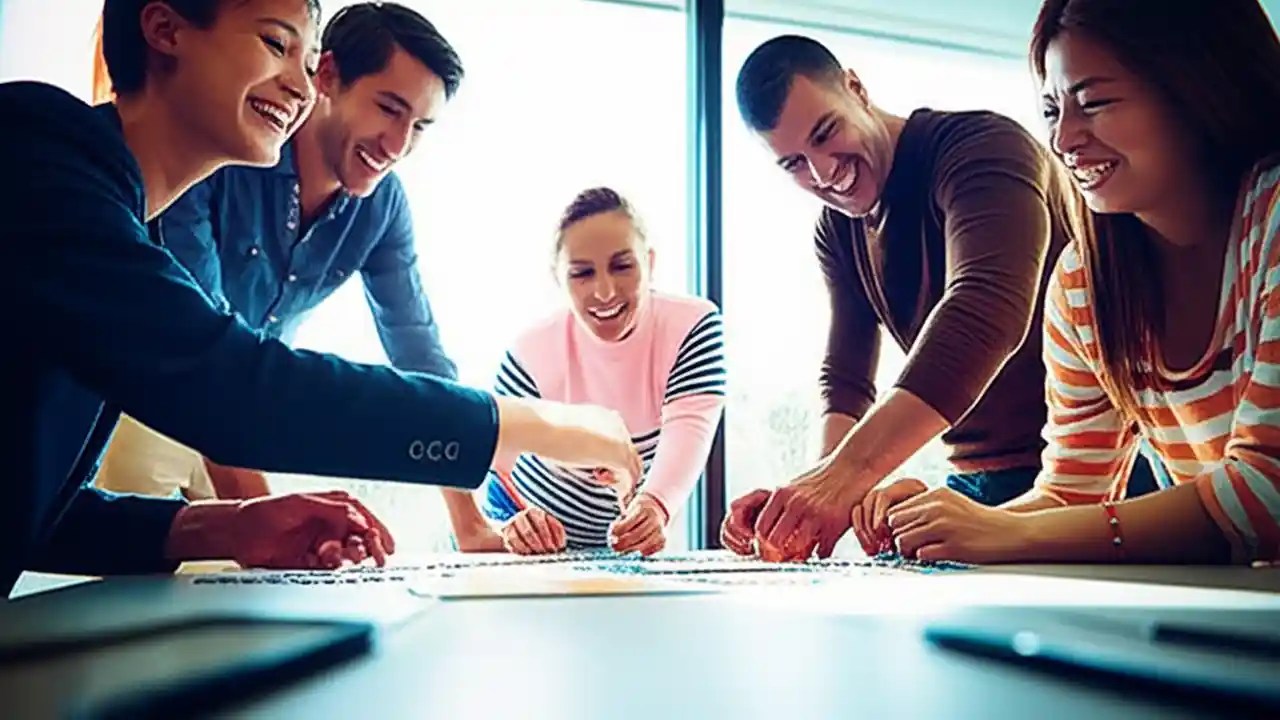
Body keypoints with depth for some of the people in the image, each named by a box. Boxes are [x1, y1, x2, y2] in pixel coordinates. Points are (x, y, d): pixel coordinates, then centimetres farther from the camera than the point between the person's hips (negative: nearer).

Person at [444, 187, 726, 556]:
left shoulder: (692, 327, -18)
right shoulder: (535, 353, -19)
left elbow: (688, 433, -30)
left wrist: (655, 507, -49)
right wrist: (476, 534, -40)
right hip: (529, 528, -1)